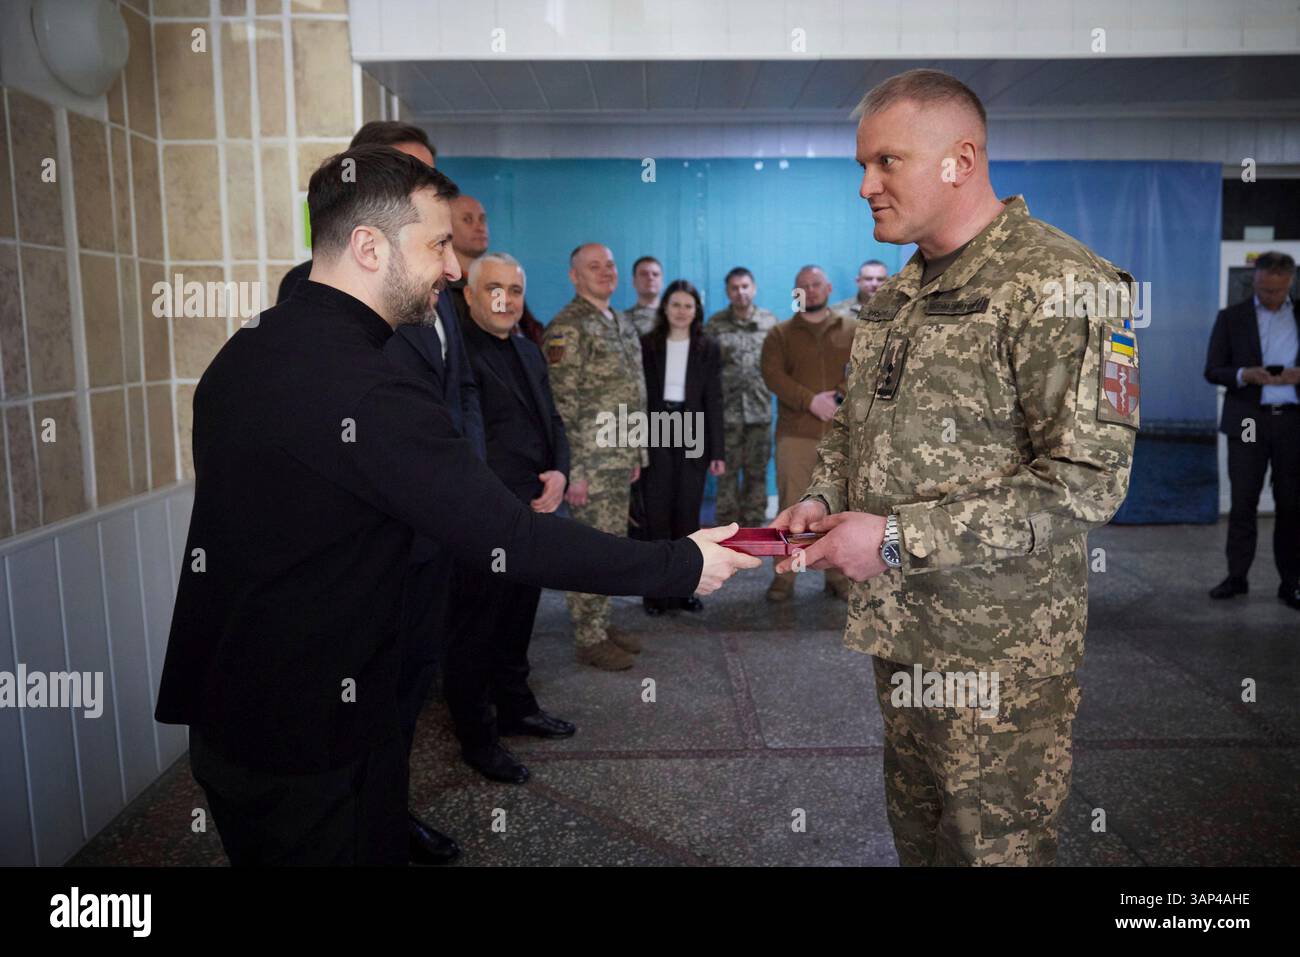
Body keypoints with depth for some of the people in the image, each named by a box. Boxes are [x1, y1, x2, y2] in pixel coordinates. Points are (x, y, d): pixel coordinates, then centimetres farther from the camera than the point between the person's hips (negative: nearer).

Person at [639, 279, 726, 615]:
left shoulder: (708, 348, 5)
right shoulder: (647, 345, 2)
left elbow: (714, 401, 3)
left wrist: (717, 451, -2)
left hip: (692, 437, 1)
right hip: (656, 436, -1)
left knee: (688, 514, 5)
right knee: (657, 514, 0)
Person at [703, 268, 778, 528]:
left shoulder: (770, 322, 7)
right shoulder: (715, 324, 2)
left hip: (760, 409, 2)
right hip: (726, 410, -2)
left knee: (757, 472, 8)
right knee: (727, 472, 3)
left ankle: (753, 525, 18)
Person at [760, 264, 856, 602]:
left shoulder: (853, 330, 14)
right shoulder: (780, 334, 9)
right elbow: (773, 375, -4)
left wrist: (841, 397, -12)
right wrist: (810, 401, -15)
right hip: (795, 434, -1)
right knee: (791, 506, -2)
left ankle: (838, 576, 13)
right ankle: (784, 576, 5)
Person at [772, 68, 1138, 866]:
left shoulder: (1060, 283, -15)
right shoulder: (901, 289, 11)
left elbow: (1086, 483, -21)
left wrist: (898, 538, -22)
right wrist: (822, 499, 1)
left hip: (998, 650, -7)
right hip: (899, 624, 7)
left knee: (995, 844, 8)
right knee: (916, 830, 20)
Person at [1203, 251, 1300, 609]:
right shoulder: (1231, 318, 6)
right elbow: (1213, 370, 1)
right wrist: (1244, 375, -17)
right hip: (1248, 422, -1)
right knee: (1242, 503, 1)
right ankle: (1237, 576, 9)